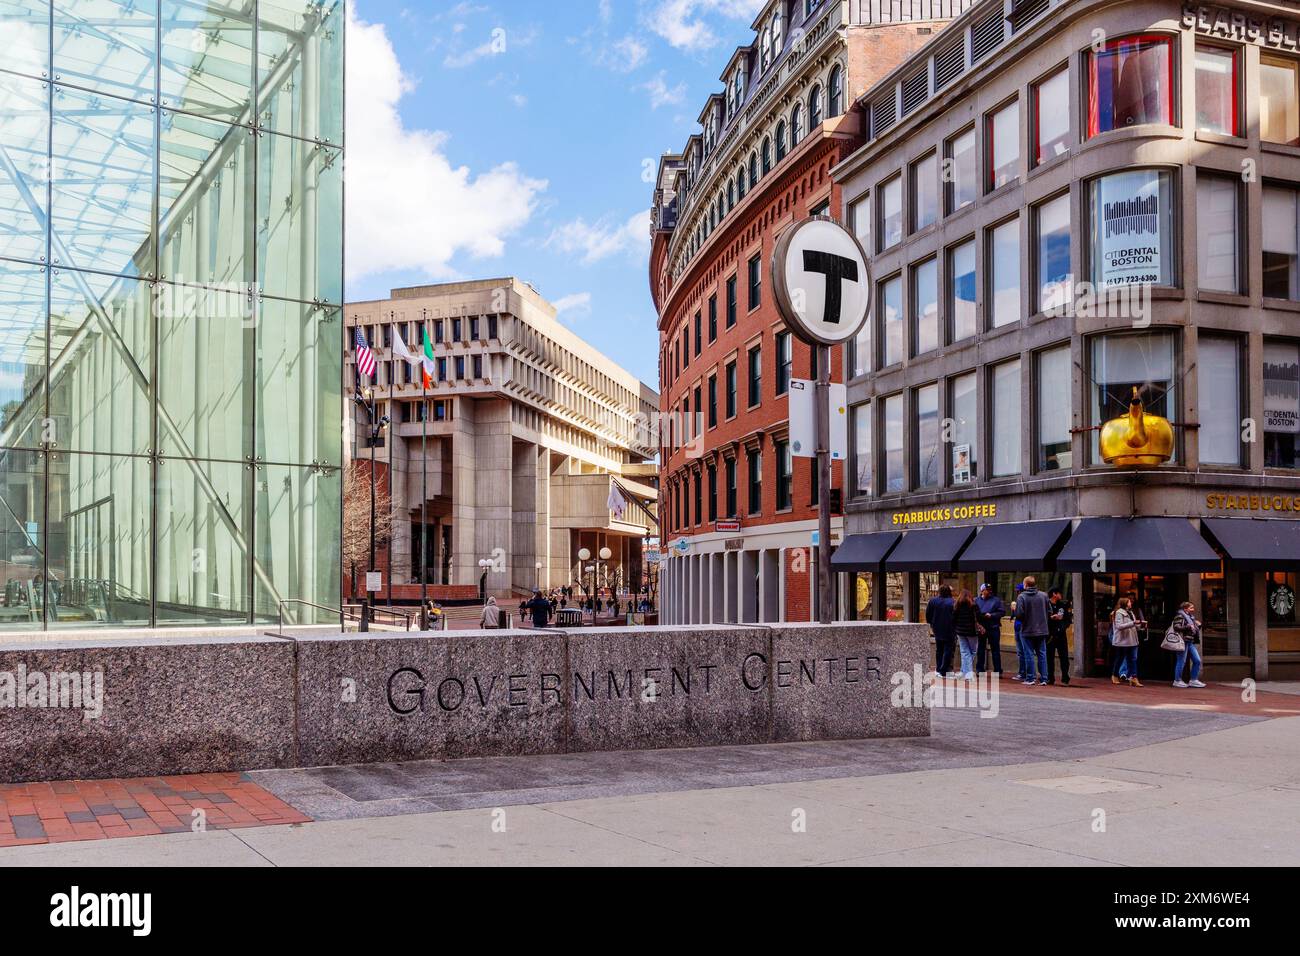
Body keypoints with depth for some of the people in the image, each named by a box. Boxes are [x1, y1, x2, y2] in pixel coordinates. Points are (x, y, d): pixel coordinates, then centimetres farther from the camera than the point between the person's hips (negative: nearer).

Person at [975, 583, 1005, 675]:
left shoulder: (996, 600, 1)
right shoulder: (977, 600, 7)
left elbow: (1002, 612, -5)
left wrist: (991, 615, -16)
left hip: (993, 628, -2)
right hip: (981, 628, 2)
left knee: (996, 650, 3)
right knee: (980, 650, 9)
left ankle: (997, 670, 7)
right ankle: (979, 669, 17)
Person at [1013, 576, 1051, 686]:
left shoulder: (1022, 597, -12)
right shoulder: (1043, 595, 1)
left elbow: (1019, 614, -18)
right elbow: (1049, 611, 4)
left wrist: (1013, 609, 3)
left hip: (1028, 631, -4)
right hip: (1042, 630, 4)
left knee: (1029, 654, 3)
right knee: (1042, 654, 9)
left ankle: (1030, 678, 5)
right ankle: (1043, 679, 8)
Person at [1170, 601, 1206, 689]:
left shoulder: (1191, 617, 21)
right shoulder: (1180, 616, -7)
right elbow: (1176, 627, -19)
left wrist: (1198, 626, 12)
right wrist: (1188, 627, -22)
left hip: (1191, 642, 9)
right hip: (1183, 642, -9)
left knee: (1197, 661, 5)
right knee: (1182, 661, -4)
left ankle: (1194, 680, 13)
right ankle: (1177, 681, 5)